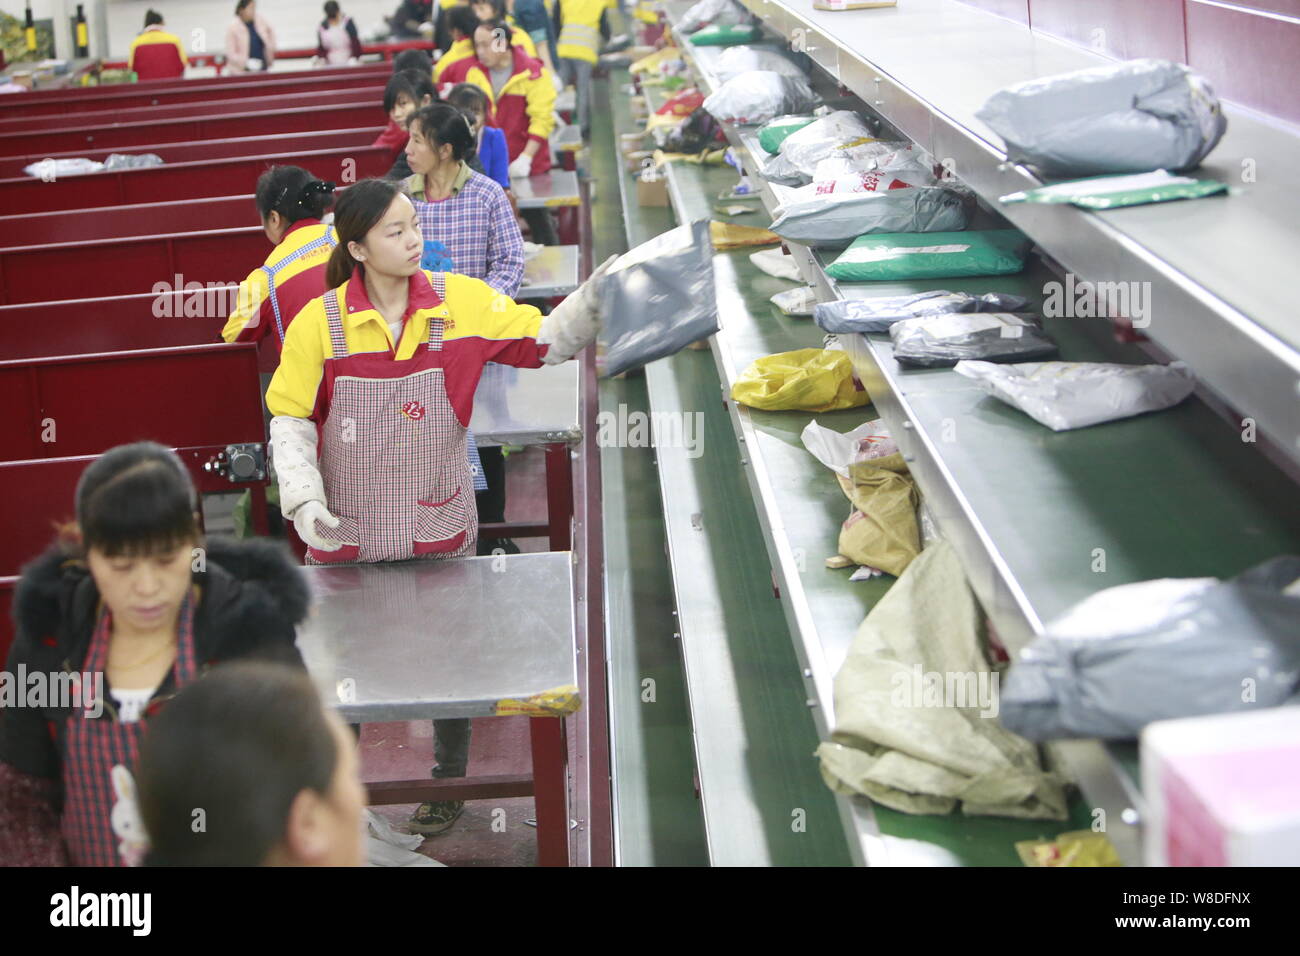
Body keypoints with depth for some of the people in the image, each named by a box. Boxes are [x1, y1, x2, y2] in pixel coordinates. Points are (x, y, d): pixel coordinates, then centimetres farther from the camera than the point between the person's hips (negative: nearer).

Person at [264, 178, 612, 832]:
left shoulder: (460, 302, -9)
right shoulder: (319, 323, -13)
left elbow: (546, 341, -4)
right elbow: (290, 418, -6)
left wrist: (593, 299, -21)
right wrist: (303, 499, -17)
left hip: (437, 526, 1)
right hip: (347, 530, -1)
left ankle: (449, 782, 38)